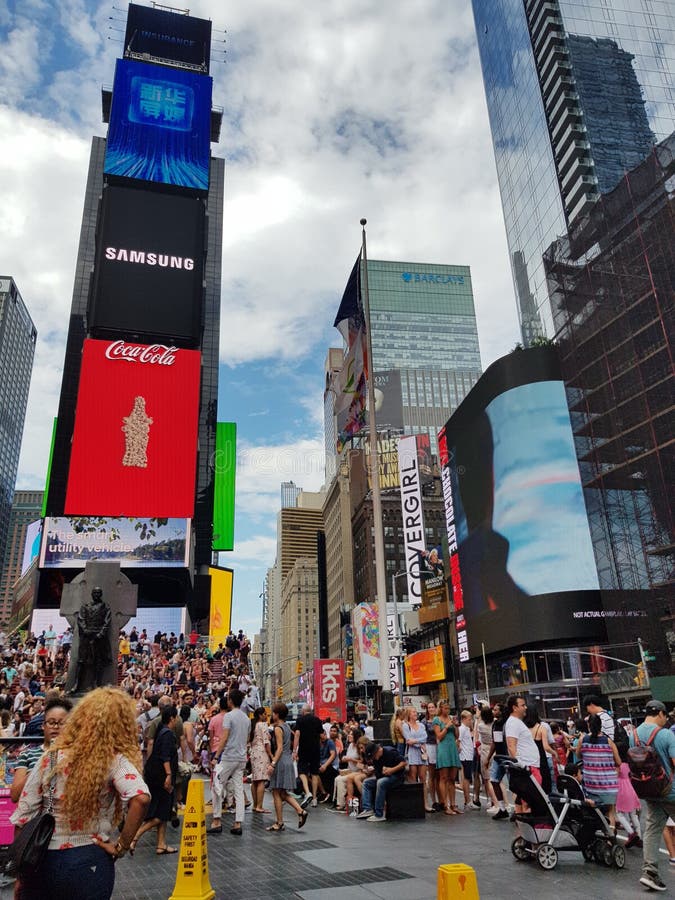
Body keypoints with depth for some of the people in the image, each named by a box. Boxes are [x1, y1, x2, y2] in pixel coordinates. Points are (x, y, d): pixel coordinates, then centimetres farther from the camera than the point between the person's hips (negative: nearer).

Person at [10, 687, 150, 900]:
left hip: (41, 862, 3)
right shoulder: (115, 760, -13)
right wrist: (121, 846, -15)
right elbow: (140, 798, -30)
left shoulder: (51, 759, -3)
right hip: (88, 863, -3)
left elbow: (22, 818, 0)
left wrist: (20, 875, 10)